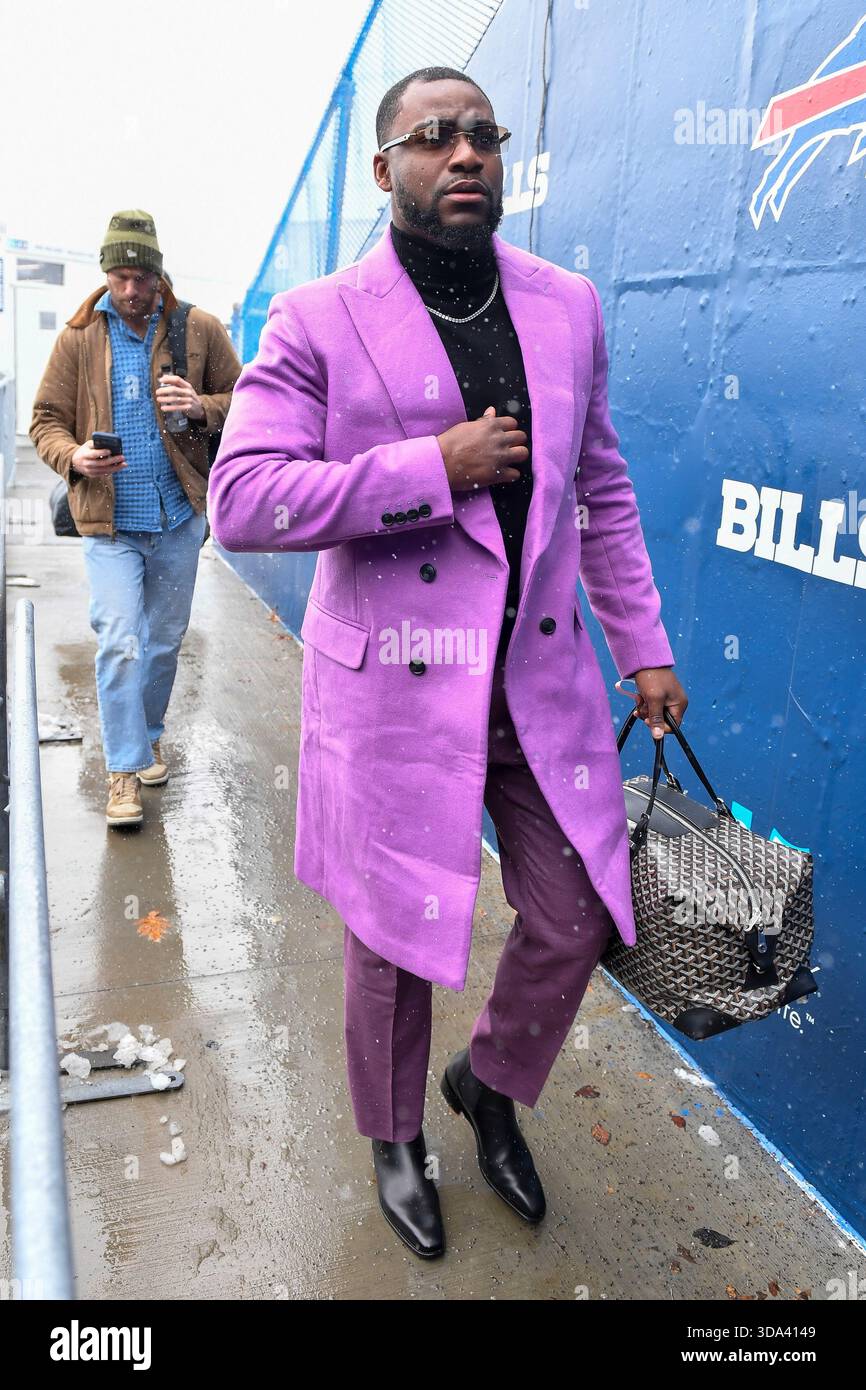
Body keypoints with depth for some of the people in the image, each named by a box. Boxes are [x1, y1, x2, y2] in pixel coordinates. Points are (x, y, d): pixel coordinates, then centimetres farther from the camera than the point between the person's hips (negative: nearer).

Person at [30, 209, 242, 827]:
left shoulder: (200, 329, 2)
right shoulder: (77, 339, 1)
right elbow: (46, 420, 4)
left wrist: (202, 407, -16)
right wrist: (73, 456, -19)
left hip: (179, 516, 2)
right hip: (110, 521, -1)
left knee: (166, 640, 13)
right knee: (119, 643, -9)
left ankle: (148, 736, 35)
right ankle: (126, 767, 2)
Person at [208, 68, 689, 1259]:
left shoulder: (567, 306, 8)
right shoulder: (317, 323, -6)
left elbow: (602, 490, 14)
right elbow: (241, 500, -15)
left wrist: (643, 647, 12)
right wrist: (434, 468, -19)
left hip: (543, 679, 5)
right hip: (395, 691, -4)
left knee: (575, 920, 12)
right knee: (394, 939, 12)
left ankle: (489, 1084, 43)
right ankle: (396, 1141, 42)